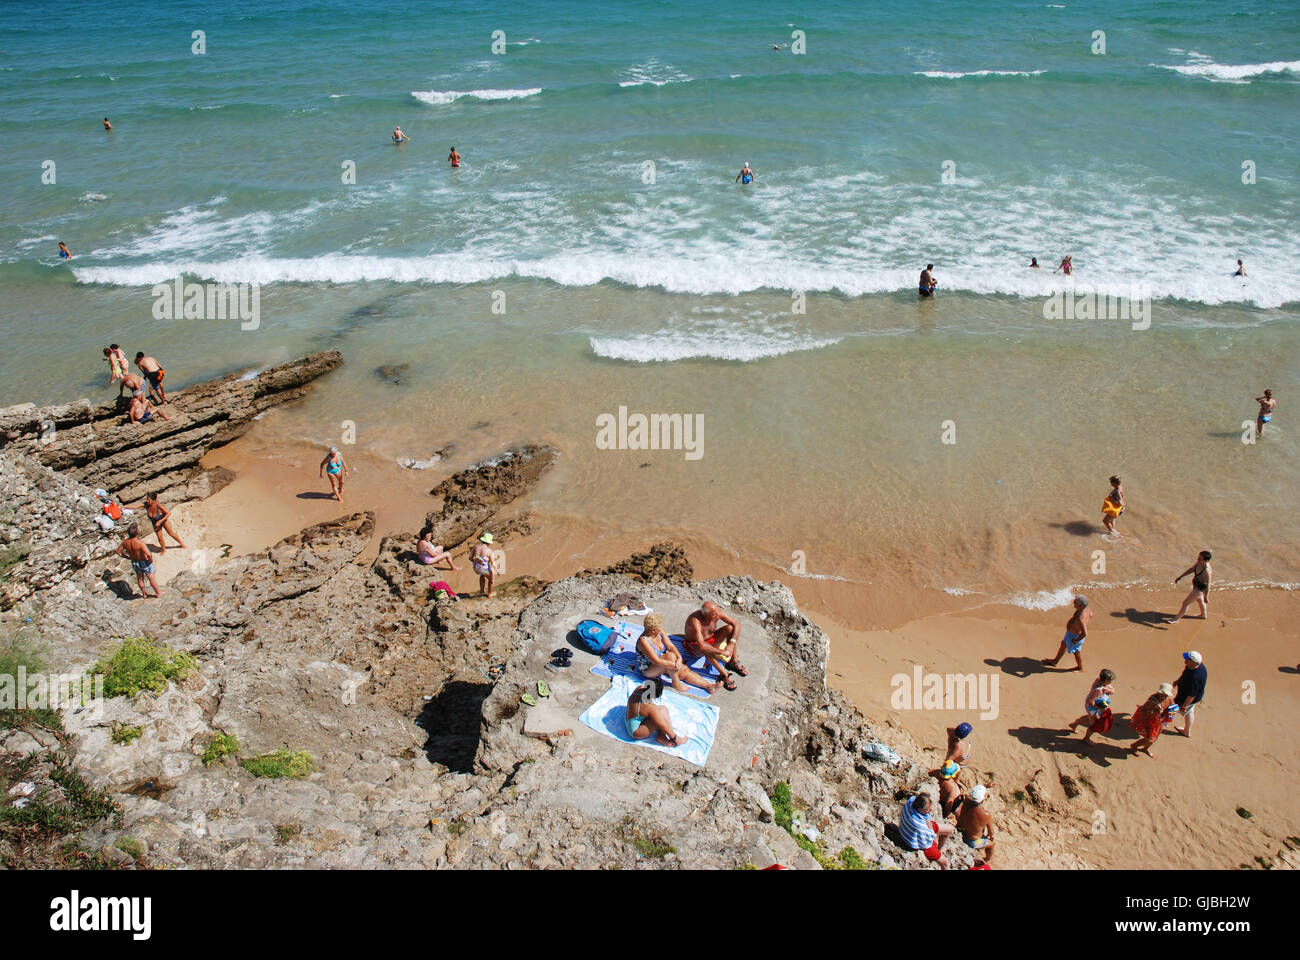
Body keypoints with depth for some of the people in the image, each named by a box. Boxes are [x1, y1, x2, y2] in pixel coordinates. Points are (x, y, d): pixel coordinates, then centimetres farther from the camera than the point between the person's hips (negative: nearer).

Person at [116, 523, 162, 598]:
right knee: (151, 578, 17)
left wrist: (128, 557, 11)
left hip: (134, 563, 5)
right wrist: (151, 559, -20)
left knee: (139, 579, 28)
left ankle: (144, 594, 46)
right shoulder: (140, 543, -34)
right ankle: (158, 593, 37)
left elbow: (118, 552, 0)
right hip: (144, 563, -5)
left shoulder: (125, 542, -15)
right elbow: (149, 554, -42)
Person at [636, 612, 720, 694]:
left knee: (684, 671, -12)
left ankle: (709, 686, -13)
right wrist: (674, 665, -31)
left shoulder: (660, 632, -8)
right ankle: (675, 682, -17)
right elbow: (656, 661, -33)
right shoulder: (643, 640, -30)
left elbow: (670, 646, -11)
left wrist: (679, 658, -29)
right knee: (670, 655, -31)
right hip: (648, 670, -7)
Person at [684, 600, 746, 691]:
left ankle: (734, 662, -10)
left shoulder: (717, 613, -21)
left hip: (711, 640, 6)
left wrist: (732, 643, -27)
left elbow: (737, 624, -14)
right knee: (706, 649, -41)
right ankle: (723, 675, -26)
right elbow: (701, 646, -47)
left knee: (730, 628, -17)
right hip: (694, 646, -6)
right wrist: (722, 652, -38)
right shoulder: (695, 621, -38)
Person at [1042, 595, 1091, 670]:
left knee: (1076, 652, 20)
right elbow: (1090, 615, 6)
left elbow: (1085, 634, -42)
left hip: (1075, 636, -9)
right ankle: (1055, 661, 51)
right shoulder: (1085, 608, -17)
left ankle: (1080, 667, 50)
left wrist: (1076, 640, -23)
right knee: (1063, 644, 28)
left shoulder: (1081, 618, -43)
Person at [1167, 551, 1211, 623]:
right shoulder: (1198, 562, -19)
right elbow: (1191, 569, 0)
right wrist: (1180, 576, 2)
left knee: (1185, 602, 4)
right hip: (1195, 584, 8)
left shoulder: (1207, 571, -38)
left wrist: (1206, 597, -14)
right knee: (1199, 600, 32)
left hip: (1200, 589, -8)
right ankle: (1204, 615, 59)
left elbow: (1208, 585, -26)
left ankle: (1176, 619, 25)